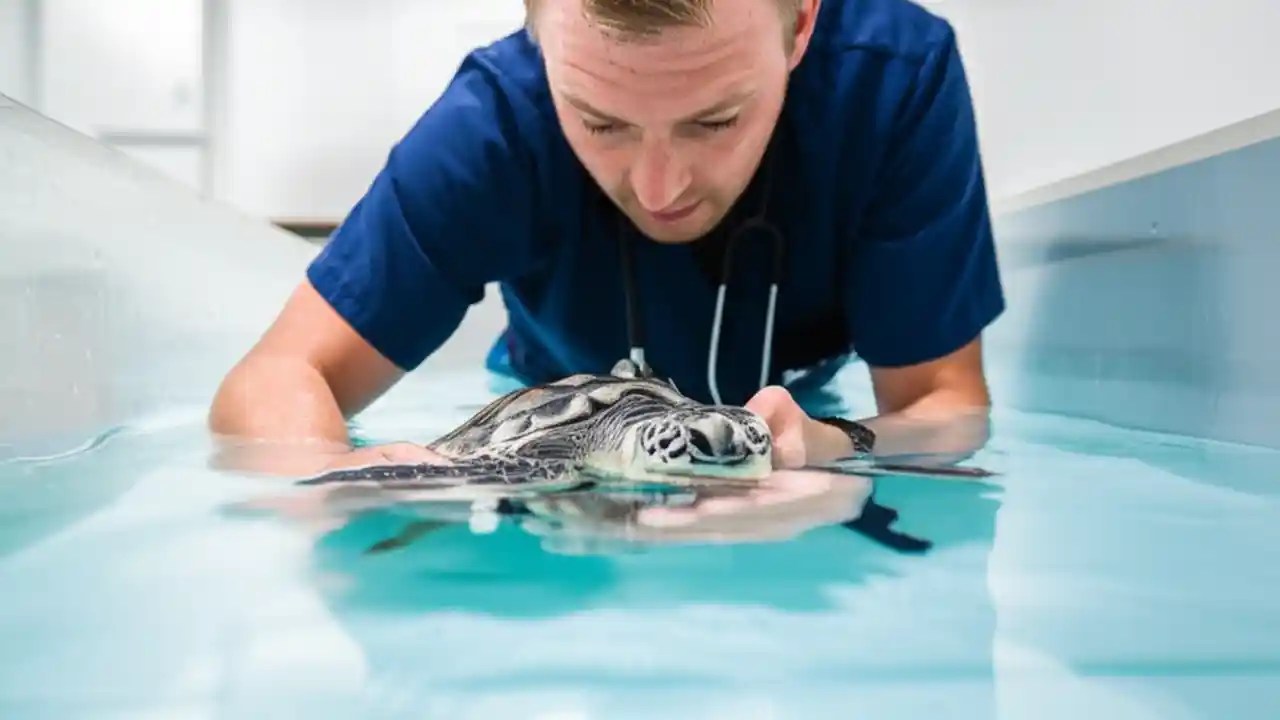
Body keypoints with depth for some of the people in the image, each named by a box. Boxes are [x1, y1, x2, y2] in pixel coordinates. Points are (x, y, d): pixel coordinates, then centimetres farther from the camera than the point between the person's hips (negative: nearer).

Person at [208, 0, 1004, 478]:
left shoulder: (897, 76, -30)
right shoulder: (501, 112, -29)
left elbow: (947, 400, -25)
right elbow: (281, 377, -28)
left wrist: (841, 451, -47)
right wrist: (337, 473, -50)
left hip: (806, 427, 1)